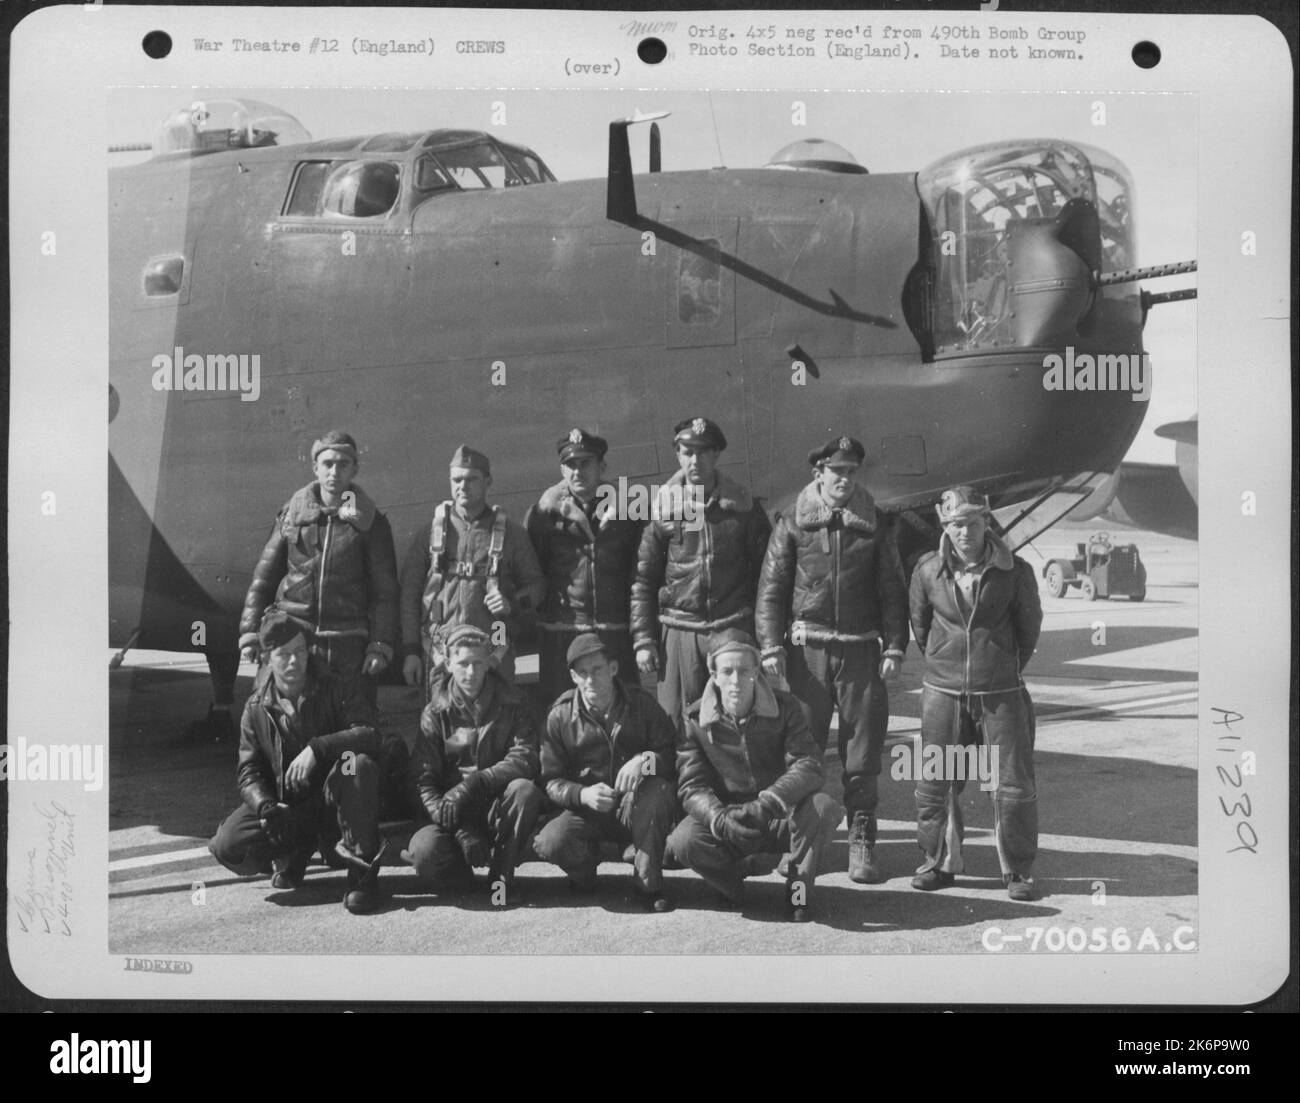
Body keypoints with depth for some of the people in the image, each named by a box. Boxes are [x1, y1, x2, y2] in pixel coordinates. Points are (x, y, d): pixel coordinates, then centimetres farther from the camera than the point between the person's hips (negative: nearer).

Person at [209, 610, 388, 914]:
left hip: (332, 802, -2)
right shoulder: (257, 708, 3)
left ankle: (362, 871, -24)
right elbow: (249, 772, -1)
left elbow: (371, 735, -19)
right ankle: (294, 851, 11)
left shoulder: (334, 691, -4)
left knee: (359, 763, -35)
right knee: (228, 847, -23)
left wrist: (316, 748, -33)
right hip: (285, 806, 2)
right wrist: (265, 806, -23)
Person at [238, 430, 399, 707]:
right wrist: (250, 633, 3)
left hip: (348, 643, -1)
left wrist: (380, 645, -6)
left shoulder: (370, 522, 4)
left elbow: (384, 591, 3)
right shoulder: (291, 515, 8)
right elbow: (263, 578, 11)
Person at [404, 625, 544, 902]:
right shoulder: (436, 712, 0)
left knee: (524, 790, -31)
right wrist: (461, 831, -21)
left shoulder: (511, 704, 2)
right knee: (426, 851, -31)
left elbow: (525, 758, -12)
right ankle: (462, 875, 4)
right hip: (455, 815, -1)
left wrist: (473, 784, -26)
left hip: (498, 810, 1)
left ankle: (500, 877, -14)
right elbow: (423, 780, -7)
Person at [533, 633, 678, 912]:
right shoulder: (560, 716, -2)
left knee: (659, 789, -35)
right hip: (585, 811, 0)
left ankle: (648, 885, -16)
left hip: (636, 811, 0)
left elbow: (672, 756, -5)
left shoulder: (642, 704, -2)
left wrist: (646, 760, -28)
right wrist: (583, 794, -24)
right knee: (551, 843, -31)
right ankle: (585, 865, 9)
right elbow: (552, 781, -3)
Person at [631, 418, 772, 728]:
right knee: (676, 728, 2)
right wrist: (643, 640, 1)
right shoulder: (664, 508, 2)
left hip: (735, 629, 0)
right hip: (679, 630, 0)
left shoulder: (744, 506, 2)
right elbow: (642, 579, 5)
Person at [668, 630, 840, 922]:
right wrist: (720, 819, -36)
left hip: (780, 819, 0)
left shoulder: (785, 707, -8)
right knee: (684, 840, -30)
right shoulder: (695, 719, -7)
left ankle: (799, 890, -7)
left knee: (821, 807, -31)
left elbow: (809, 765, -20)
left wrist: (768, 803, -38)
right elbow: (691, 787, -14)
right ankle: (732, 880, 3)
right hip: (724, 821, 0)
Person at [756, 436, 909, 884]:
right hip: (807, 645, -1)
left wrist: (894, 646, 1)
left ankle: (862, 841, 9)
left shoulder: (874, 525, 7)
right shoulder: (792, 523, 3)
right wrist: (771, 646, -5)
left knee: (863, 746, 1)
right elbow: (771, 588, 3)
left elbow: (892, 590, 9)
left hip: (860, 647, 1)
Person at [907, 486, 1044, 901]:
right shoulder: (927, 570, -3)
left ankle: (1018, 871, 14)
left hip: (1001, 694, -1)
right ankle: (939, 863, 23)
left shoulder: (1015, 572, -7)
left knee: (1013, 785, 0)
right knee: (935, 784, 7)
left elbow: (1029, 627, 7)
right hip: (943, 692, 2)